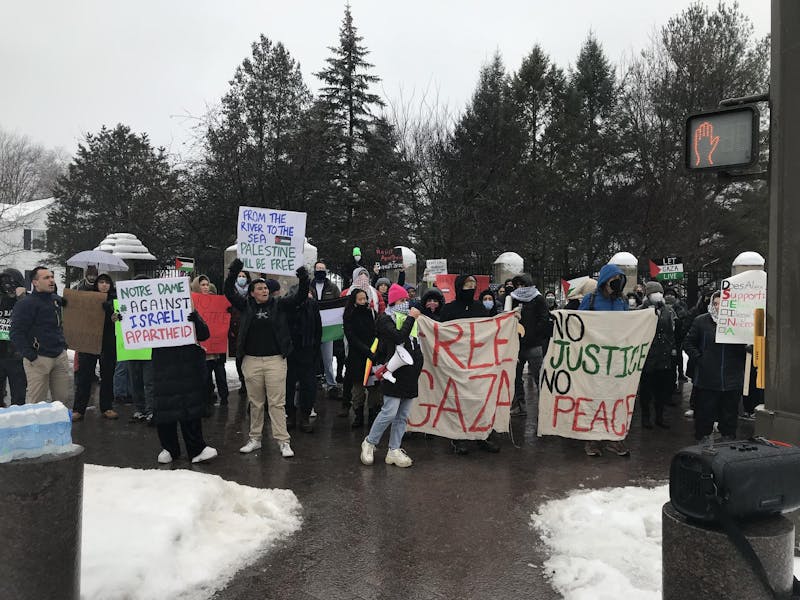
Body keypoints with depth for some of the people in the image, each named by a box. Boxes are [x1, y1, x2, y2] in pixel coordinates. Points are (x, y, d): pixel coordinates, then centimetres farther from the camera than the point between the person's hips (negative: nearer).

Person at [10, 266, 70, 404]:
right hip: (39, 359, -7)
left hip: (60, 356, 7)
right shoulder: (25, 304, -10)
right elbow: (16, 334, -14)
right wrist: (30, 356, -17)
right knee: (36, 402, -3)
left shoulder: (56, 299, 13)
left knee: (63, 397, 10)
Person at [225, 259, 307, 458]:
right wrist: (233, 273, -12)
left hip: (275, 360, -2)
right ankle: (255, 438, 24)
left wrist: (303, 279, -18)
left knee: (277, 402, -1)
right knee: (255, 402, 12)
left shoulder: (278, 305, 3)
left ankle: (283, 441, 3)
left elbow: (300, 296, -2)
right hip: (251, 360, 2)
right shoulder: (246, 306, 6)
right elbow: (229, 292, 0)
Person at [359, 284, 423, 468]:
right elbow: (399, 337, -21)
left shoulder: (408, 319, 18)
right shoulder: (385, 319, -5)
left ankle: (394, 451, 16)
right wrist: (411, 318, -14)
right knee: (389, 412, -9)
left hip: (410, 373, 8)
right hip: (395, 373, -8)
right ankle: (369, 443, 11)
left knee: (403, 415, 9)